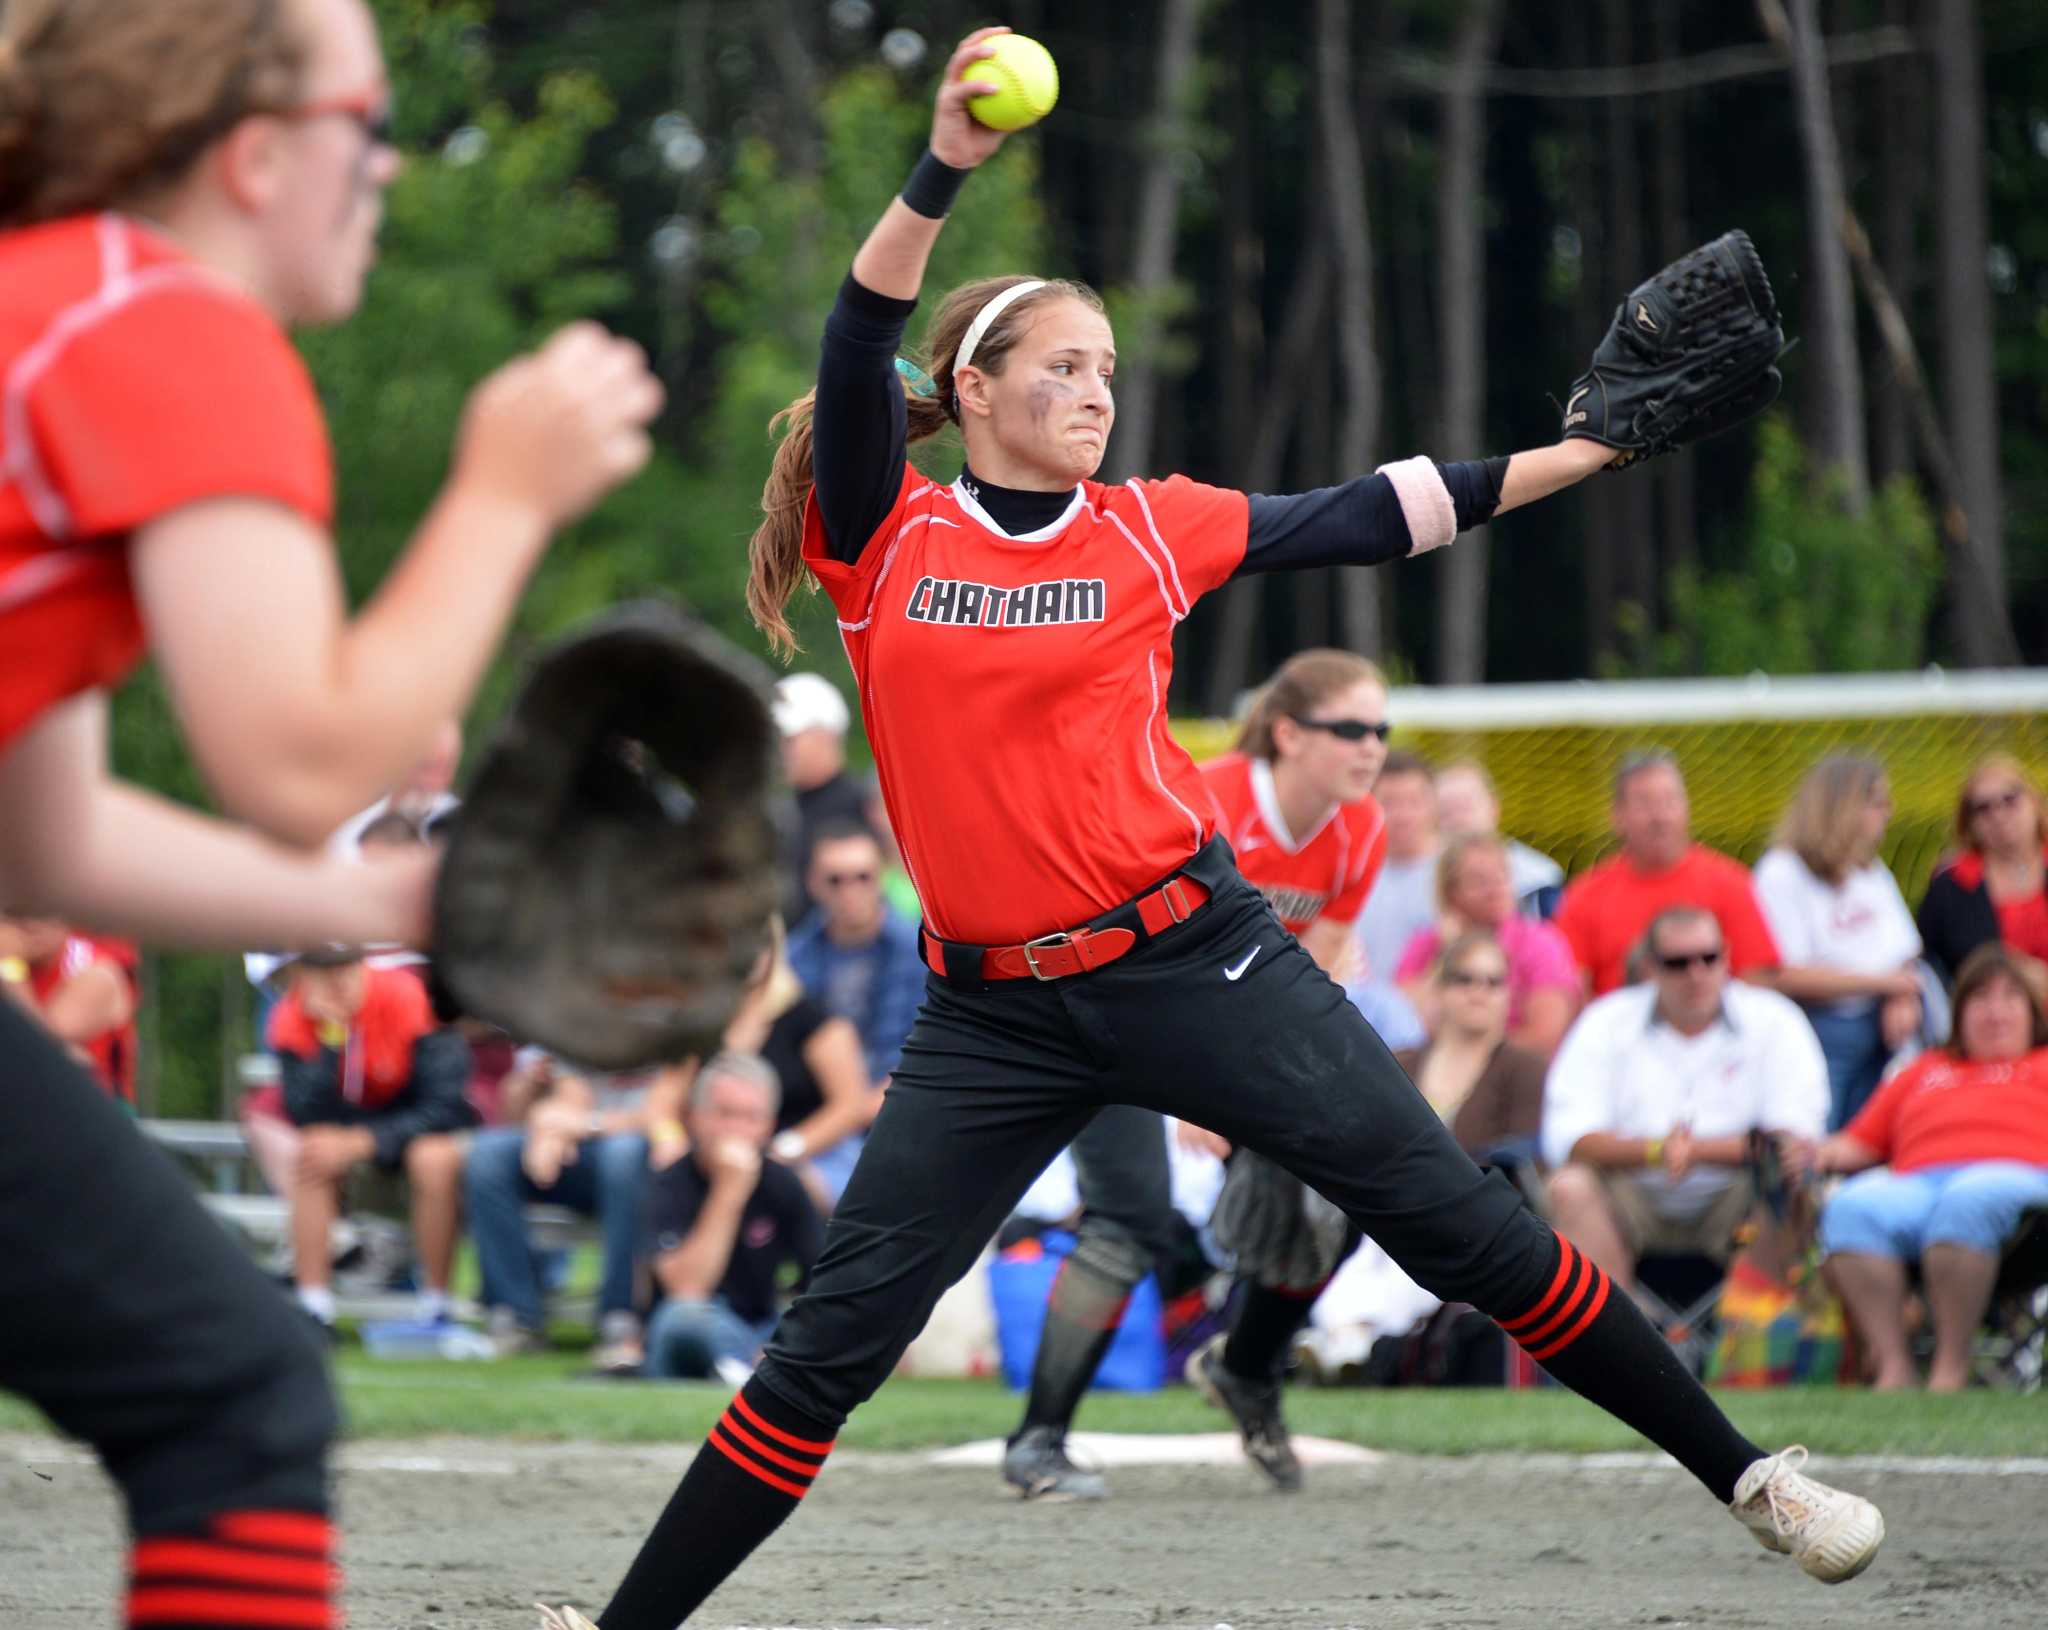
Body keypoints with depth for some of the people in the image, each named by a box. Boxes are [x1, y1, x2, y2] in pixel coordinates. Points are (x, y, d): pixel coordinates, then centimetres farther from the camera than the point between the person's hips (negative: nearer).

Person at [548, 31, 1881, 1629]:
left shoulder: (1151, 529, 6)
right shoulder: (882, 535, 1)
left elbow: (1365, 516, 10)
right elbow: (858, 352, -13)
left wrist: (1586, 448, 8)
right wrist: (945, 168, -25)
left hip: (1192, 955, 1)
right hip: (995, 1014, -1)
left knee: (1457, 1221, -2)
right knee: (832, 1341, -3)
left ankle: (1745, 1473, 6)